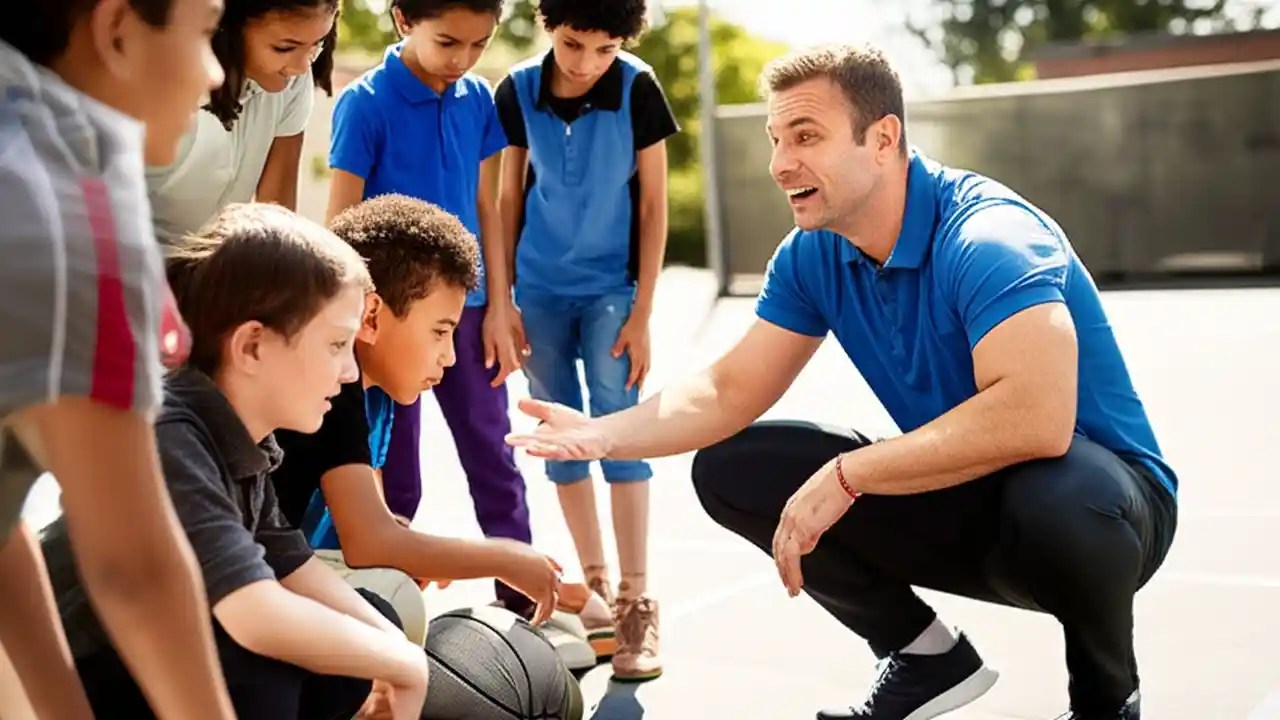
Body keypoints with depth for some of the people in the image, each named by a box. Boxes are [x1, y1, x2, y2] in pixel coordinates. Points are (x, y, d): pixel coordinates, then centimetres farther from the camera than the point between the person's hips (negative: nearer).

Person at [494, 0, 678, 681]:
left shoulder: (638, 88, -14)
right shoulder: (518, 90, -8)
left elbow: (653, 205, -8)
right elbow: (509, 198, 1)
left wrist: (642, 313, -10)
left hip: (610, 287, -2)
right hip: (538, 288, 3)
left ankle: (636, 601, -2)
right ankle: (595, 584, 20)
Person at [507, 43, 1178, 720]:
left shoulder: (987, 235, -27)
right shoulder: (812, 256, -4)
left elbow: (1038, 417, -42)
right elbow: (730, 392, 2)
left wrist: (844, 477, -36)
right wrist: (602, 434, -16)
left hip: (1096, 493, -6)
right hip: (963, 497, 7)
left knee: (1054, 499, -43)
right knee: (731, 469, -3)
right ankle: (926, 656, 11)